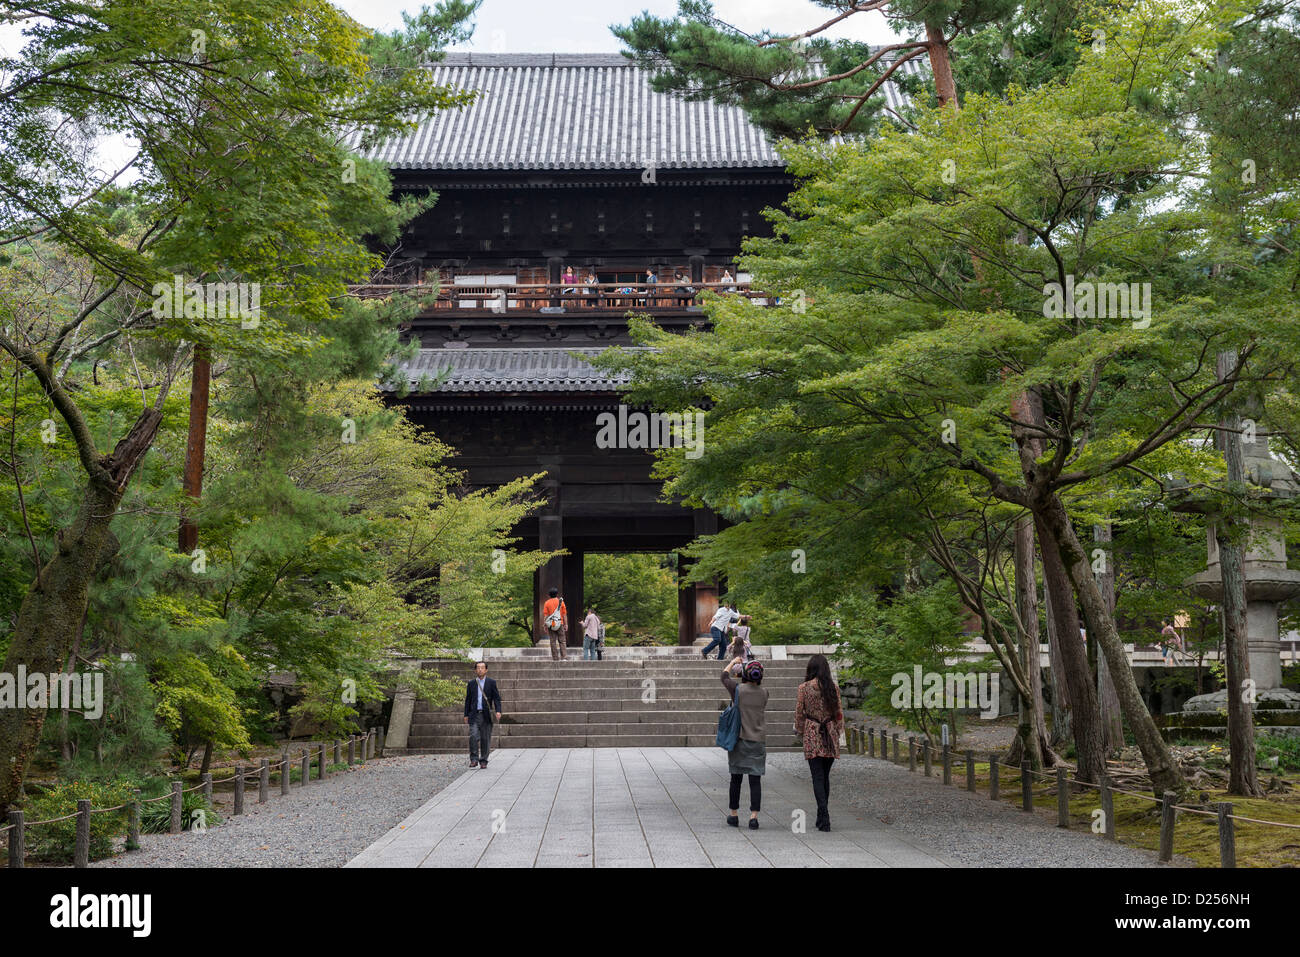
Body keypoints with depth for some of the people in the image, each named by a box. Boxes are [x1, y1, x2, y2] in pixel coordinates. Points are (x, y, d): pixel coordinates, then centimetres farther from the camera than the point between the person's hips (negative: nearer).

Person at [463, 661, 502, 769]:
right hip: (474, 715, 1)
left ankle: (483, 761, 11)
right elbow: (468, 700, 14)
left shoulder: (491, 683, 5)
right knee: (473, 736, -14)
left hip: (486, 715, -1)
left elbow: (496, 698, 3)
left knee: (485, 739, 2)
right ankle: (474, 760, -6)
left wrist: (498, 711, -12)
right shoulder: (471, 683, 10)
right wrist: (466, 715, 10)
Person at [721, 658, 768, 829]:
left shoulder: (738, 689, -9)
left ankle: (734, 815, 18)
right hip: (758, 740, 1)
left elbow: (724, 676, 10)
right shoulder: (764, 693, -2)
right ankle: (754, 816, -5)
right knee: (755, 780, 1)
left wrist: (733, 662, 27)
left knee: (736, 778, 10)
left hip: (739, 739, -1)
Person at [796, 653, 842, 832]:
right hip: (830, 736, 3)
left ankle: (824, 815, -17)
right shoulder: (833, 687, 1)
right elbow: (838, 713, 5)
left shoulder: (804, 688, -6)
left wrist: (800, 732, 13)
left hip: (812, 736, -3)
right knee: (825, 776, 13)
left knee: (817, 776, -3)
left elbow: (799, 713, -1)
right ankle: (822, 817, 19)